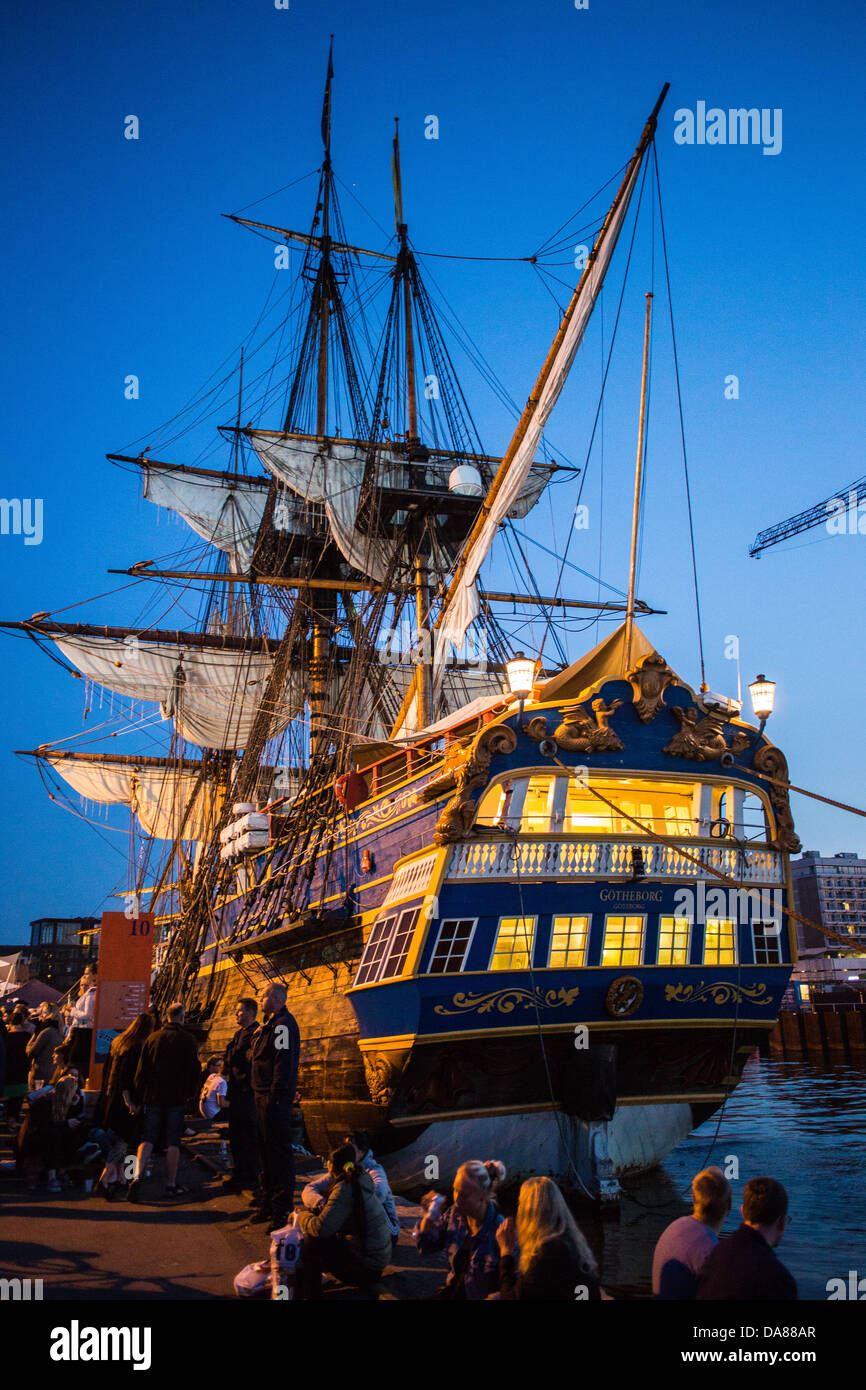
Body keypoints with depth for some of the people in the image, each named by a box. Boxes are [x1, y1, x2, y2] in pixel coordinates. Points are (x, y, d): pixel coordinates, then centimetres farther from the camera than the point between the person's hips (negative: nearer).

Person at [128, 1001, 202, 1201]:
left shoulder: (153, 1038, 4)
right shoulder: (187, 1039, -5)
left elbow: (141, 1070, 6)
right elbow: (195, 1070, -4)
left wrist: (141, 1094, 14)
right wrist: (191, 1093, 9)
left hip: (153, 1097, 3)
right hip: (177, 1098, -3)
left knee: (148, 1139, 6)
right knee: (173, 1142, 4)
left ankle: (137, 1176, -13)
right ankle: (171, 1185, 7)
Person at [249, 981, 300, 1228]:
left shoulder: (283, 1024, -14)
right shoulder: (269, 1024, 18)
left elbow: (284, 1062, -21)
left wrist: (275, 1096, -23)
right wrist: (261, 1096, 17)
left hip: (276, 1098, -10)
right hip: (263, 1097, 10)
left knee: (278, 1151, -7)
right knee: (267, 1150, 16)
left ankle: (282, 1209, -3)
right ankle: (268, 1202, 25)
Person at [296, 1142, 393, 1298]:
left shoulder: (344, 1189, -22)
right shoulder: (362, 1179, 5)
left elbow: (320, 1228, -25)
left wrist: (302, 1214, -8)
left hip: (366, 1270, -9)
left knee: (311, 1240, -10)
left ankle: (309, 1294, 2)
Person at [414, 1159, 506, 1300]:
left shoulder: (499, 1230, -23)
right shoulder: (455, 1214, -4)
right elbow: (426, 1247, 7)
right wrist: (429, 1217, -8)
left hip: (479, 1297, -6)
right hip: (453, 1291, 6)